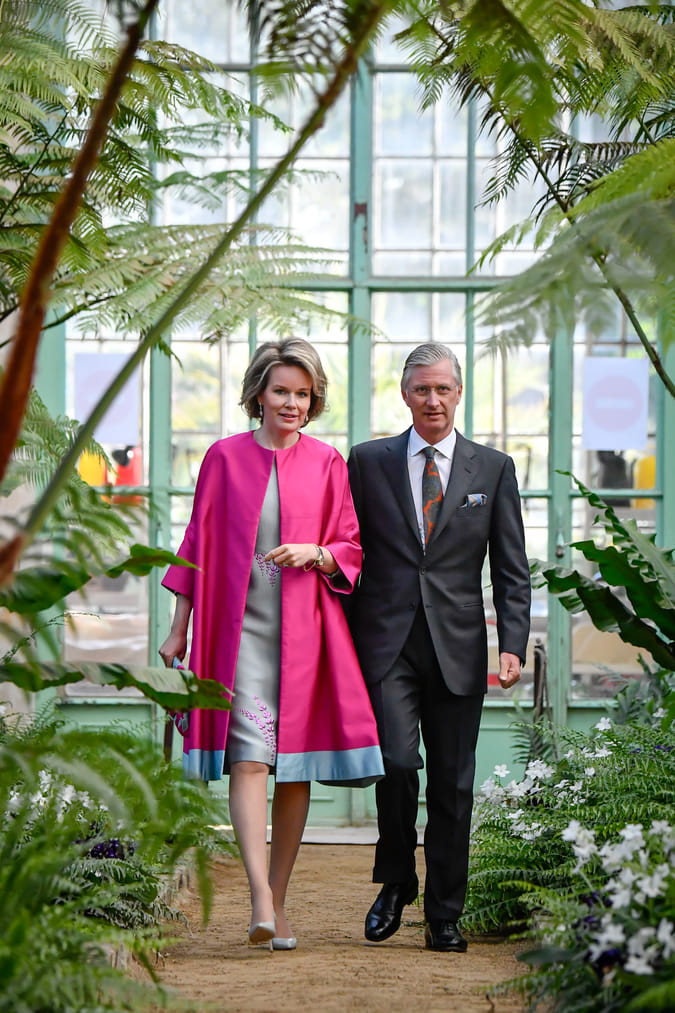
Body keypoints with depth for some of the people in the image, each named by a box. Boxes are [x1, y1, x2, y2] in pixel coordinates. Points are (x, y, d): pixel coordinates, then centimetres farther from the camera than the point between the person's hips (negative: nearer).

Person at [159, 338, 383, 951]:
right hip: (240, 625, -1)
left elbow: (351, 549, 10)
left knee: (296, 767, 3)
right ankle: (261, 899, -23)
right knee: (249, 754, -15)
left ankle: (279, 901, 12)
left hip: (304, 630, 2)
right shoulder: (226, 458, 6)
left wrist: (314, 552, -12)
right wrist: (179, 630, 9)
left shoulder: (327, 464, 8)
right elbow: (198, 546, 10)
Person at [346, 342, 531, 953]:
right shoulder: (368, 462, 7)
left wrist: (513, 645, -6)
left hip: (458, 648, 1)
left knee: (453, 784, 3)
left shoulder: (494, 469, 8)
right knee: (398, 761, -15)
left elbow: (512, 570, 6)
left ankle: (444, 915, 13)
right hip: (387, 644, -1)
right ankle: (395, 883, 8)